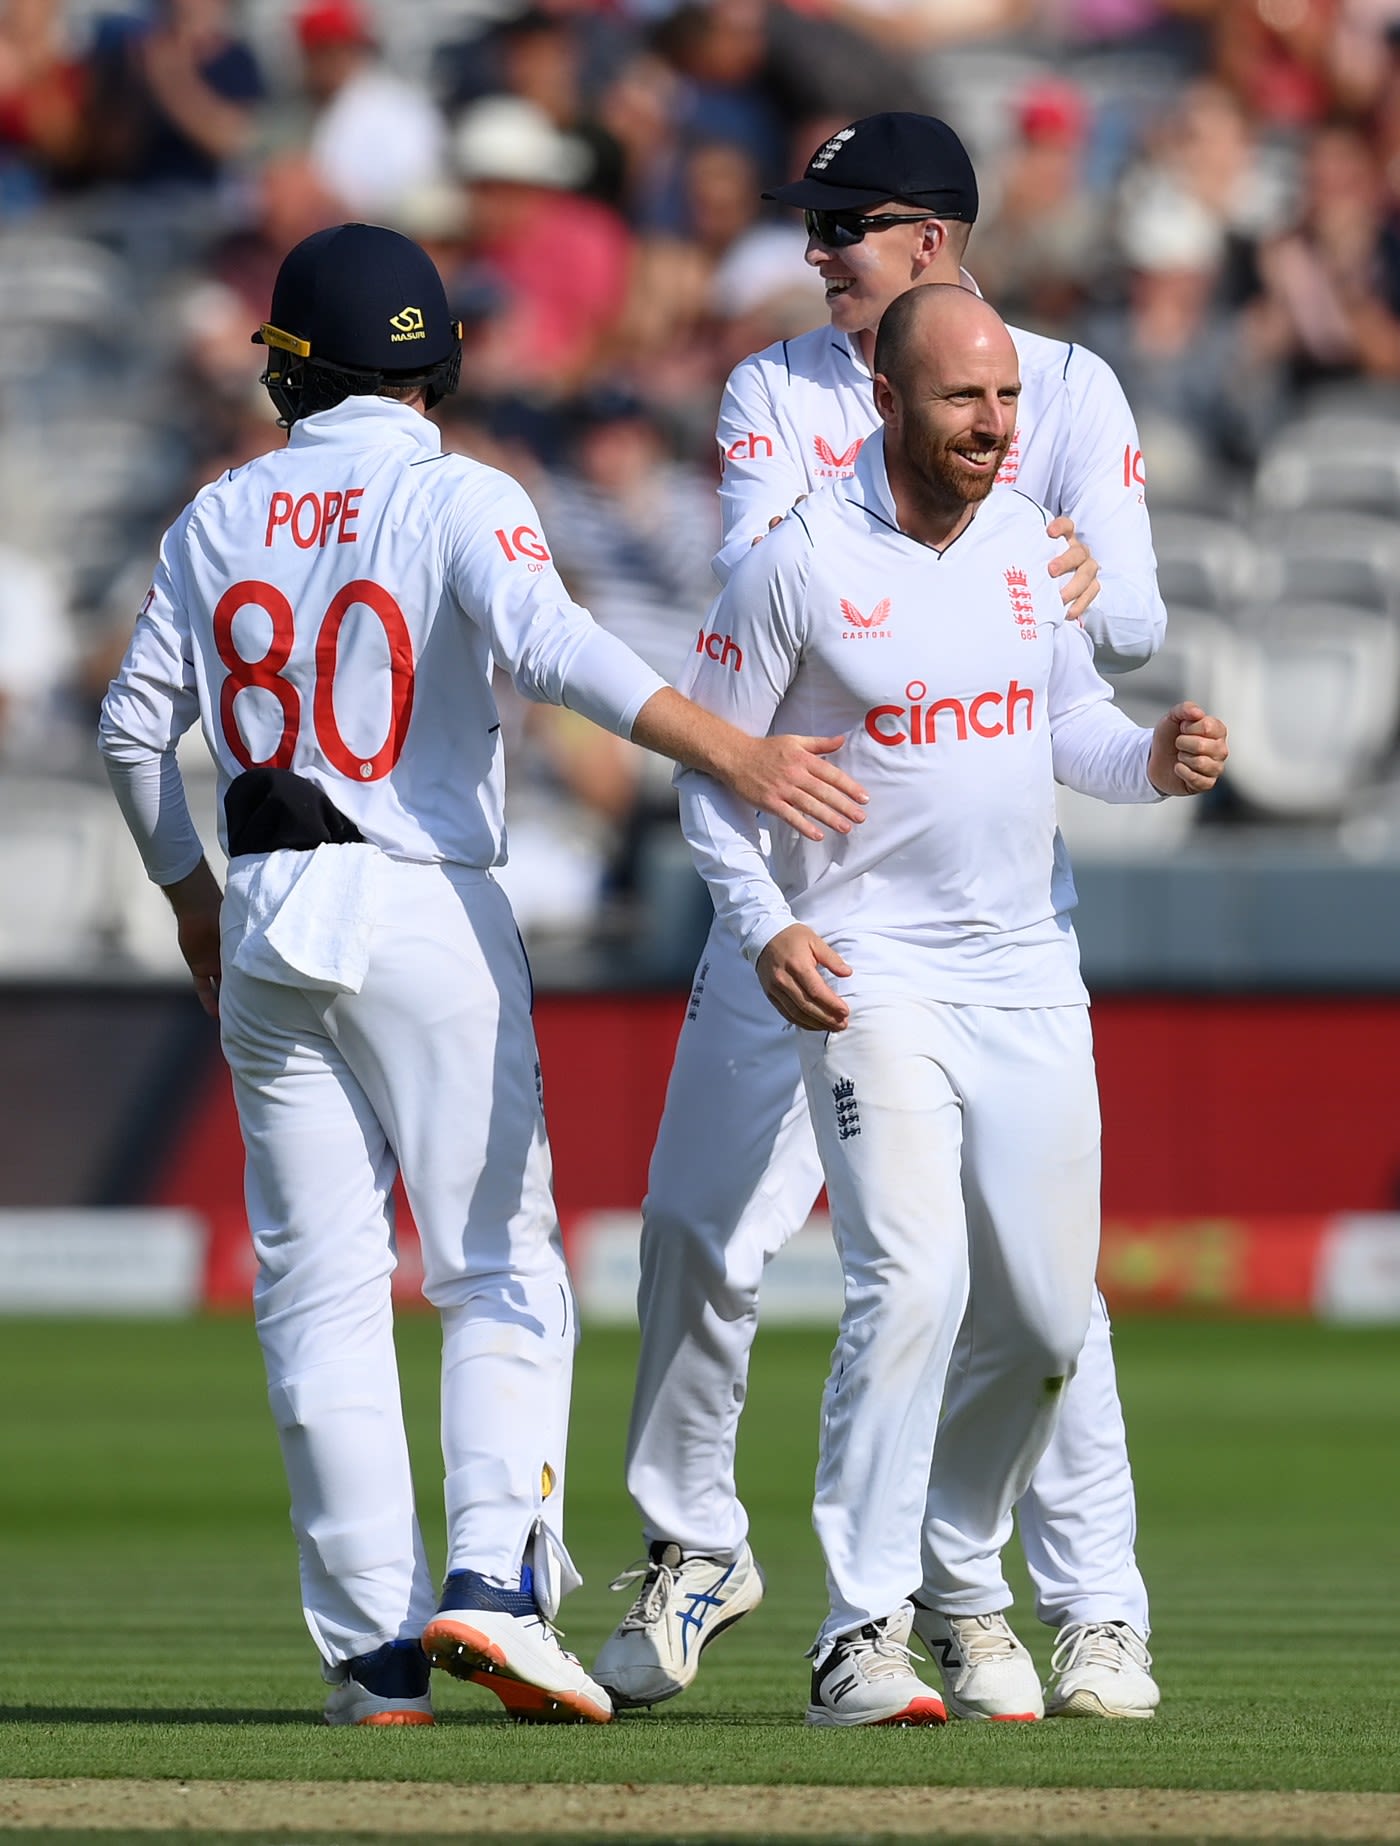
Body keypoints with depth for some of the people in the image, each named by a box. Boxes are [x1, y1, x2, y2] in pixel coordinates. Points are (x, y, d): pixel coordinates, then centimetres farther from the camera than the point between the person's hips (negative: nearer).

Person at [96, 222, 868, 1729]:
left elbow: (134, 723, 12)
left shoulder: (219, 521, 8)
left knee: (318, 1288, 6)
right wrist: (732, 753, -32)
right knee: (498, 1268, 1)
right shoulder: (459, 502, -6)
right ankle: (494, 1581, -16)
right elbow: (548, 646, -24)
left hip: (265, 924, 4)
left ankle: (373, 1646, 2)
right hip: (426, 911, -4)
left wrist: (188, 892, 26)